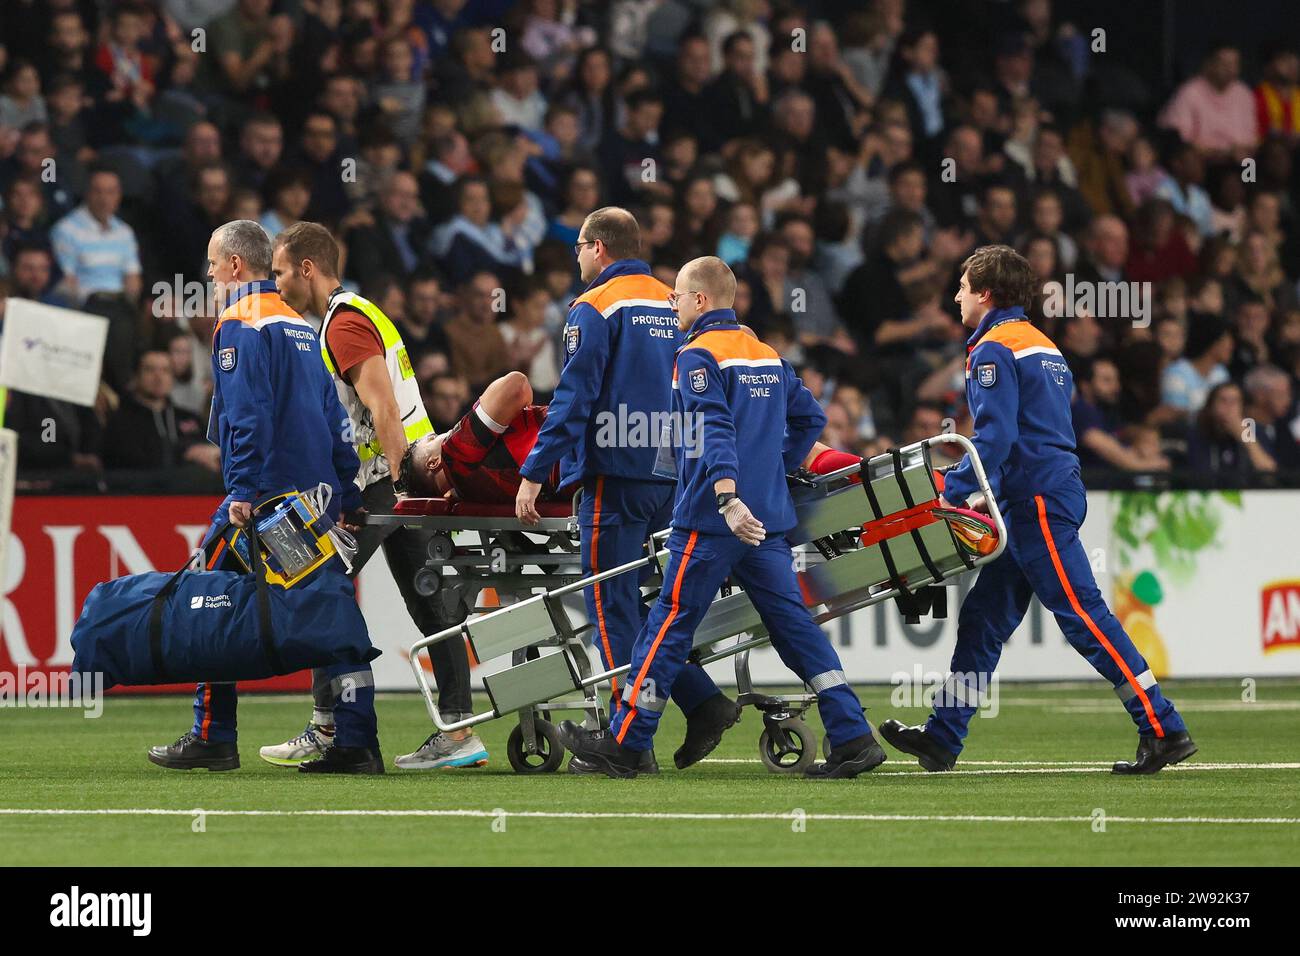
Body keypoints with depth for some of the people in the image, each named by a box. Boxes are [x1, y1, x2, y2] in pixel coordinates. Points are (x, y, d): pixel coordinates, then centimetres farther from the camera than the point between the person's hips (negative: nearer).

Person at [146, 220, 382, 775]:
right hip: (320, 496, 8)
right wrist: (347, 494, 20)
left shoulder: (240, 324, -6)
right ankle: (356, 745, -1)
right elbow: (335, 417, 20)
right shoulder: (300, 325, 20)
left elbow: (246, 415, -17)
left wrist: (242, 491, -19)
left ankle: (213, 738, -1)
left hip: (265, 497, -8)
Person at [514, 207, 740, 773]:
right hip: (671, 473, 7)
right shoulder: (671, 306, 15)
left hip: (615, 472, -7)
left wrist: (534, 474, -13)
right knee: (631, 601, 15)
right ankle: (703, 702, 4)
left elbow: (573, 399, -14)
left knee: (610, 605, -2)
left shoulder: (595, 309, -8)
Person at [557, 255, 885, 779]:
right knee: (793, 622, 7)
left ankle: (625, 744, 2)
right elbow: (809, 417, 23)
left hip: (714, 520, -7)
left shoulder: (697, 357, -8)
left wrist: (728, 499, -31)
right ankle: (853, 739, 0)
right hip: (767, 519, 7)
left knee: (669, 624, -2)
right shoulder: (768, 356, 16)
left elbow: (715, 431, -21)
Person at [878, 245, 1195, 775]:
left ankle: (1164, 729, -14)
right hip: (1057, 489, 10)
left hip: (1038, 502, -10)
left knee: (1083, 616, -11)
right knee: (983, 618, 12)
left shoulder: (994, 349, -9)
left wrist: (955, 492, -14)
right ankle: (941, 739, 14)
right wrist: (983, 490, 22)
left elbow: (995, 436, -19)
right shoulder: (1044, 345, 20)